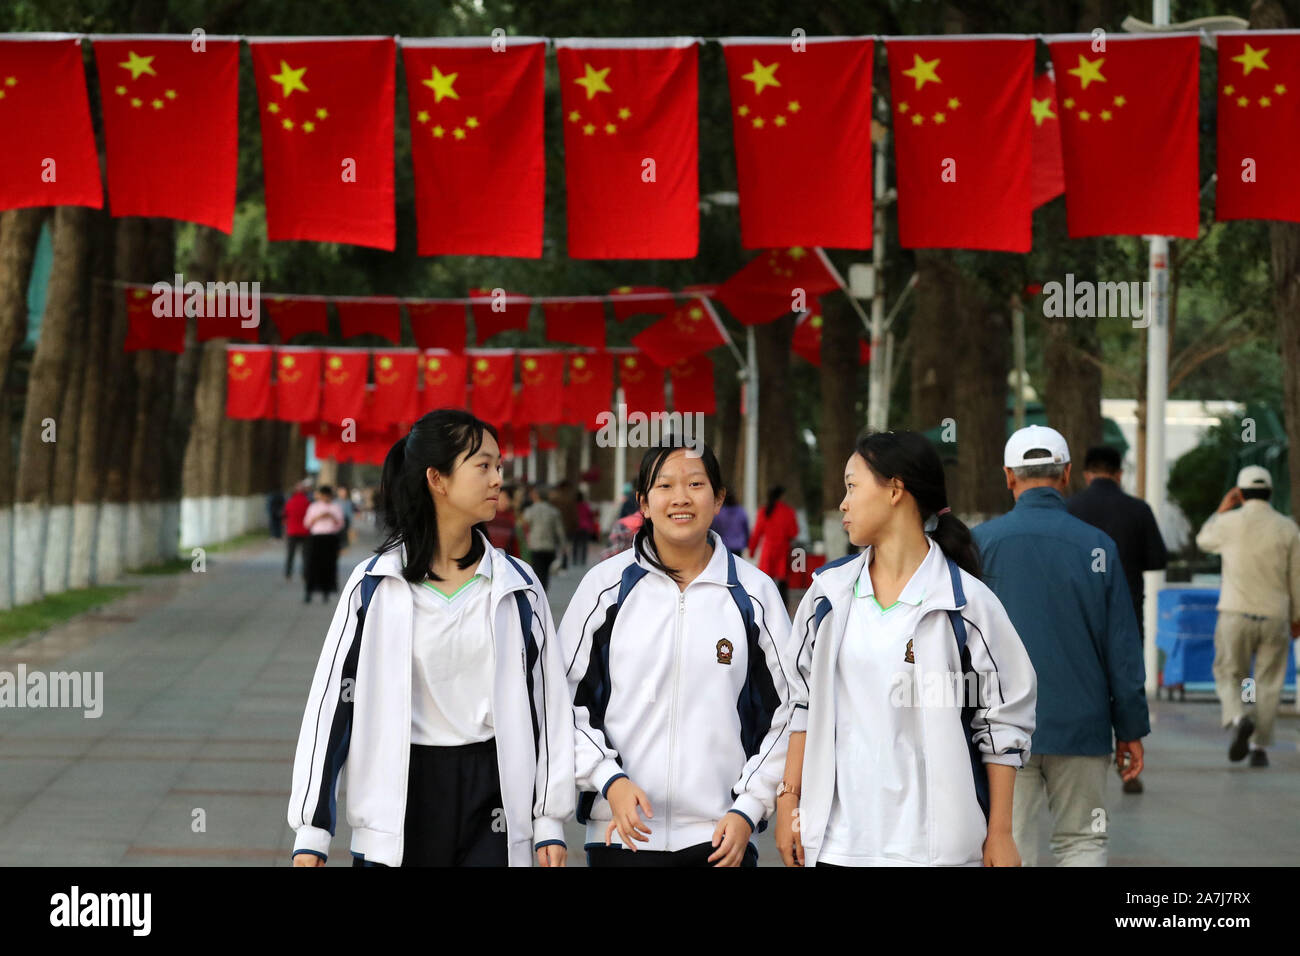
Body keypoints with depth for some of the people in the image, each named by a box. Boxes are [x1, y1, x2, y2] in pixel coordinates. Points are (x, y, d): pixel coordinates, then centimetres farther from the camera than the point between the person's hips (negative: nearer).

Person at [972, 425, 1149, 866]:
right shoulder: (1098, 546, 0)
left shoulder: (980, 542, -2)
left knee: (1010, 848, 2)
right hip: (1081, 727, 1)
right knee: (1082, 842, 11)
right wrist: (1131, 728, 8)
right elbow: (1123, 649, 1)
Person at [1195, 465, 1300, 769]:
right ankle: (1259, 747, 5)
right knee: (1268, 684, 9)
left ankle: (1239, 719, -18)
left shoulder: (1229, 522, -5)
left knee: (1229, 676, 10)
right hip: (1275, 616, 1)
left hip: (1236, 615, -1)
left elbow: (1203, 541, 18)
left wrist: (1222, 509, 25)